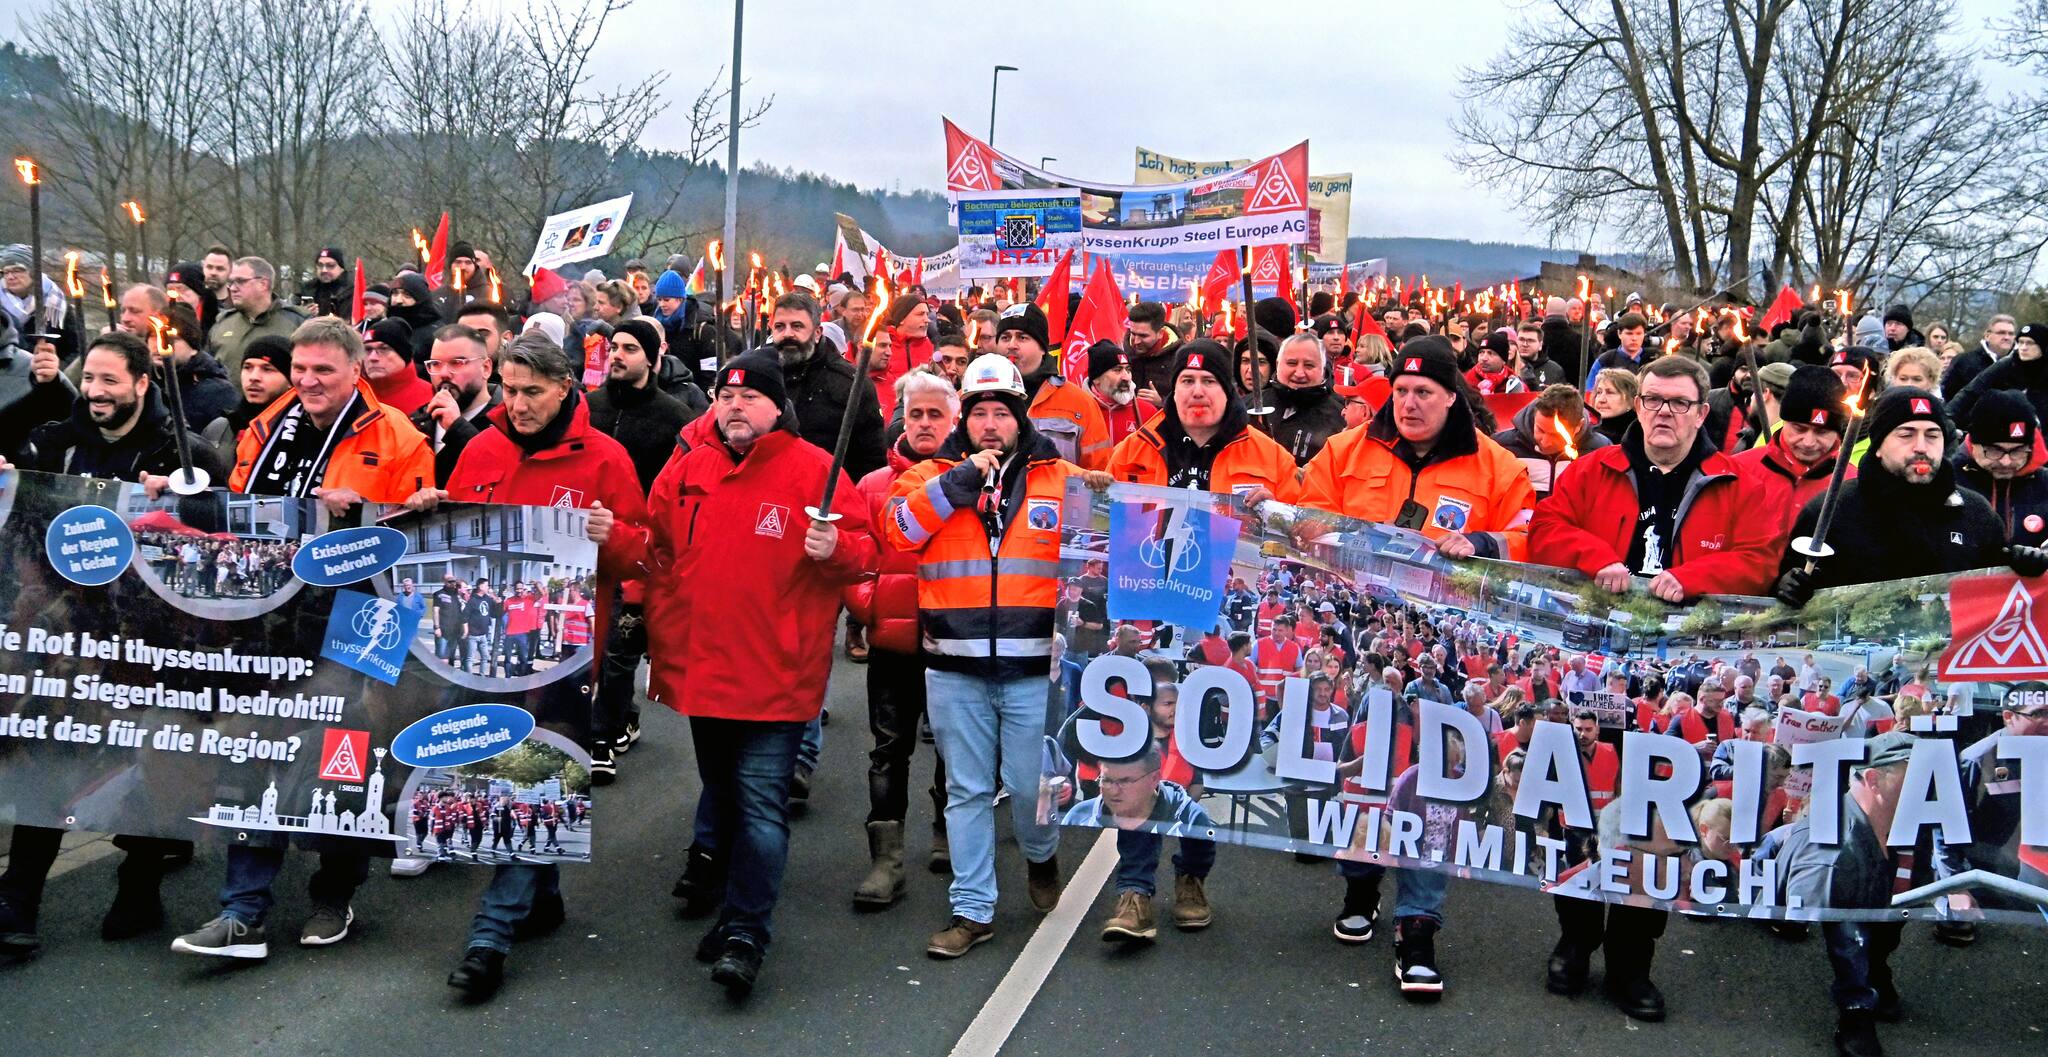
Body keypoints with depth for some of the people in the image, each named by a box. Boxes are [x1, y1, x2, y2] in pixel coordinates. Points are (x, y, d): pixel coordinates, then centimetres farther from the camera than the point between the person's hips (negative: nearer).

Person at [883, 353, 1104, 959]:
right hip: (954, 668, 1)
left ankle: (1041, 860, 35)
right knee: (967, 791, 8)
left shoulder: (1063, 479, 7)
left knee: (1032, 785, 3)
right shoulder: (931, 476, 8)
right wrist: (961, 480, -14)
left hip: (1036, 667, -1)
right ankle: (972, 910, 18)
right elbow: (900, 529, -10)